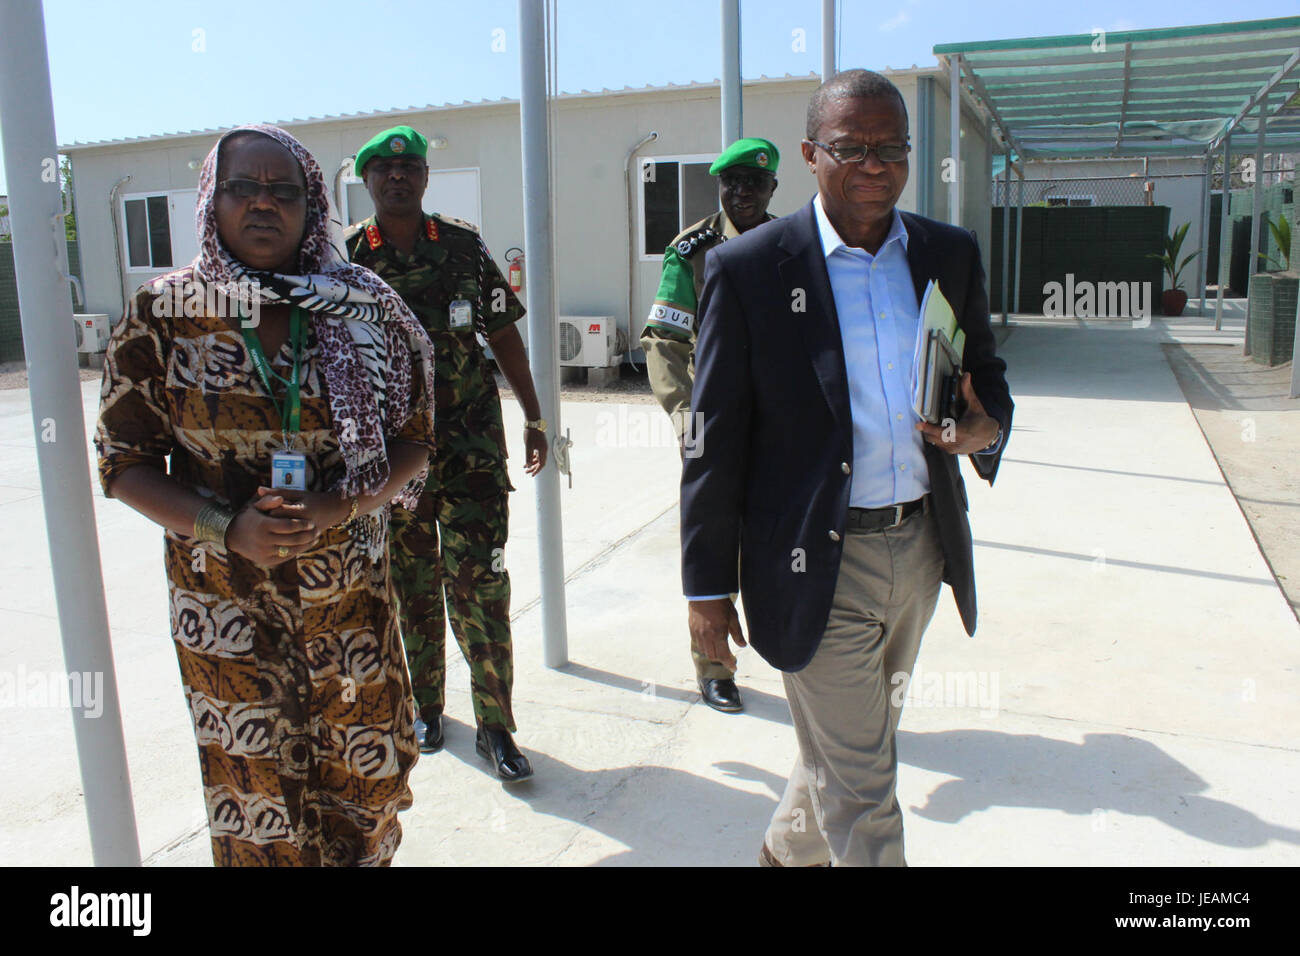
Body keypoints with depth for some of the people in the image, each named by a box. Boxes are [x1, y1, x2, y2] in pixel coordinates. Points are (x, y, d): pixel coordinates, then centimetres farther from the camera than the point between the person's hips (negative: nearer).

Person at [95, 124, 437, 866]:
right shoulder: (162, 316, -4)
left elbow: (414, 443, 1)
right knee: (256, 787, 9)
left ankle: (367, 856, 40)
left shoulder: (366, 311, -3)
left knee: (365, 777, 13)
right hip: (226, 598, -1)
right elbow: (124, 462, 0)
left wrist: (341, 509, -16)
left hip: (352, 593, 1)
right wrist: (225, 528, -16)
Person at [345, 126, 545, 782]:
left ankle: (495, 726, 9)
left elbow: (504, 335, 10)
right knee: (409, 588, 12)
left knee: (480, 585, -3)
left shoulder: (466, 247, 4)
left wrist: (534, 417, 11)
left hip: (471, 445, 0)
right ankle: (425, 705, 32)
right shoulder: (346, 258, 2)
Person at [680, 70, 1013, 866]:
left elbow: (987, 372, 16)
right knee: (860, 792, 3)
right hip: (819, 563, -5)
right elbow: (715, 439, -8)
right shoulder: (748, 269, -10)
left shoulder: (951, 254, 4)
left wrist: (987, 428, -10)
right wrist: (708, 585, -6)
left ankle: (787, 849, 51)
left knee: (853, 751, 24)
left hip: (921, 549, 6)